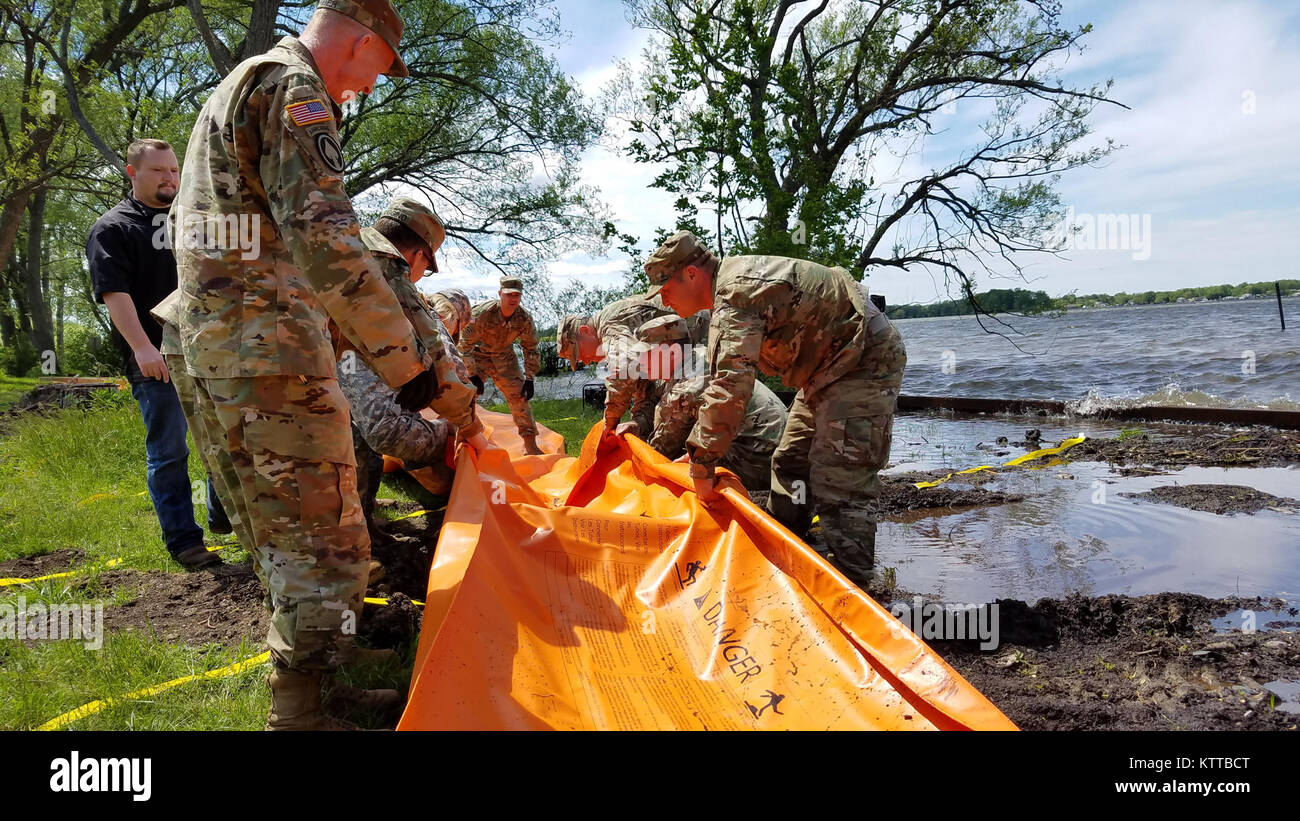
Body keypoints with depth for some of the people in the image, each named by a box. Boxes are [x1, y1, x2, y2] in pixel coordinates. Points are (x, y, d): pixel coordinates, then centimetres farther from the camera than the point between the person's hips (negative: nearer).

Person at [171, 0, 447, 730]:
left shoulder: (237, 88, 25)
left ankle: (326, 682, 29)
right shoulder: (295, 88, -9)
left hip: (215, 342, 11)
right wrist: (407, 356, -20)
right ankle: (302, 712, 2)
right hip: (270, 347, -11)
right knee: (327, 542, -6)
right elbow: (323, 238, -22)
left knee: (289, 532, 17)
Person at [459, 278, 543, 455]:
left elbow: (530, 349, -4)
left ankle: (530, 445, 4)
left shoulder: (524, 319, -17)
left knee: (520, 394, -4)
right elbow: (465, 343, -24)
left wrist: (529, 378, -8)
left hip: (504, 355, 3)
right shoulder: (482, 313, -30)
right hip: (478, 354, -3)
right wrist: (473, 375, -26)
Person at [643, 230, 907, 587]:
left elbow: (730, 387, -35)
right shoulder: (735, 278, 8)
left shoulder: (735, 296, -25)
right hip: (833, 367, 11)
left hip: (864, 365, -11)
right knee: (789, 465, 15)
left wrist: (702, 464, -27)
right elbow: (724, 378, 15)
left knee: (839, 485, -16)